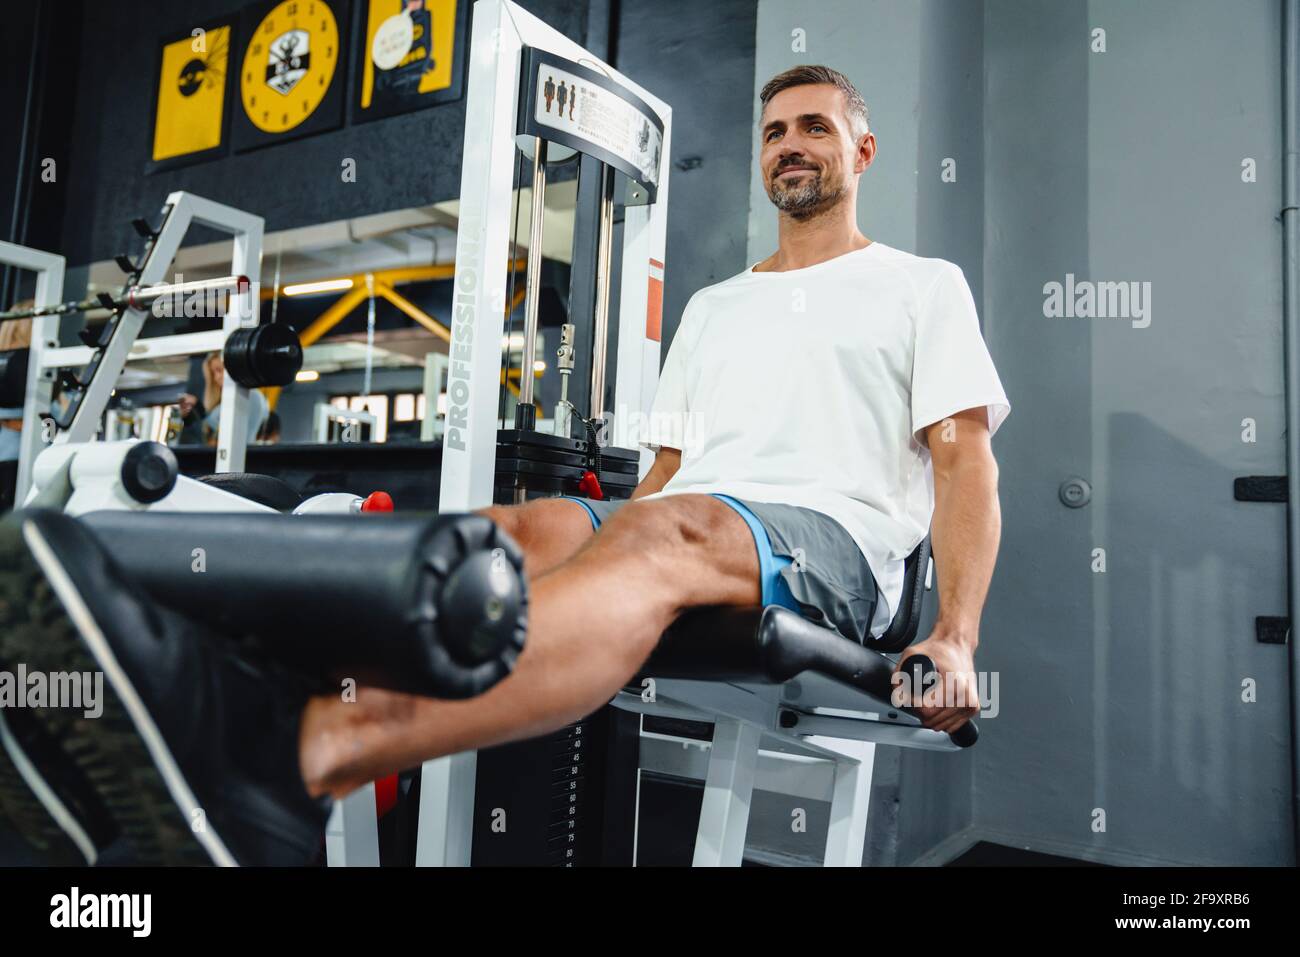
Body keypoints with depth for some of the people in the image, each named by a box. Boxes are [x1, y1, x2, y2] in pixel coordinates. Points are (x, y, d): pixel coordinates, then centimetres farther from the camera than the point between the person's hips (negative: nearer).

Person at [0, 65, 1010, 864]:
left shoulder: (923, 285, 16)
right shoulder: (714, 306, 29)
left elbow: (966, 460, 4)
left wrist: (957, 636, -9)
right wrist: (599, 558, 10)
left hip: (835, 543, -4)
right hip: (682, 521, 5)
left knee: (662, 535, -39)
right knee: (515, 533, -28)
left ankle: (300, 753, -61)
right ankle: (221, 702, -52)